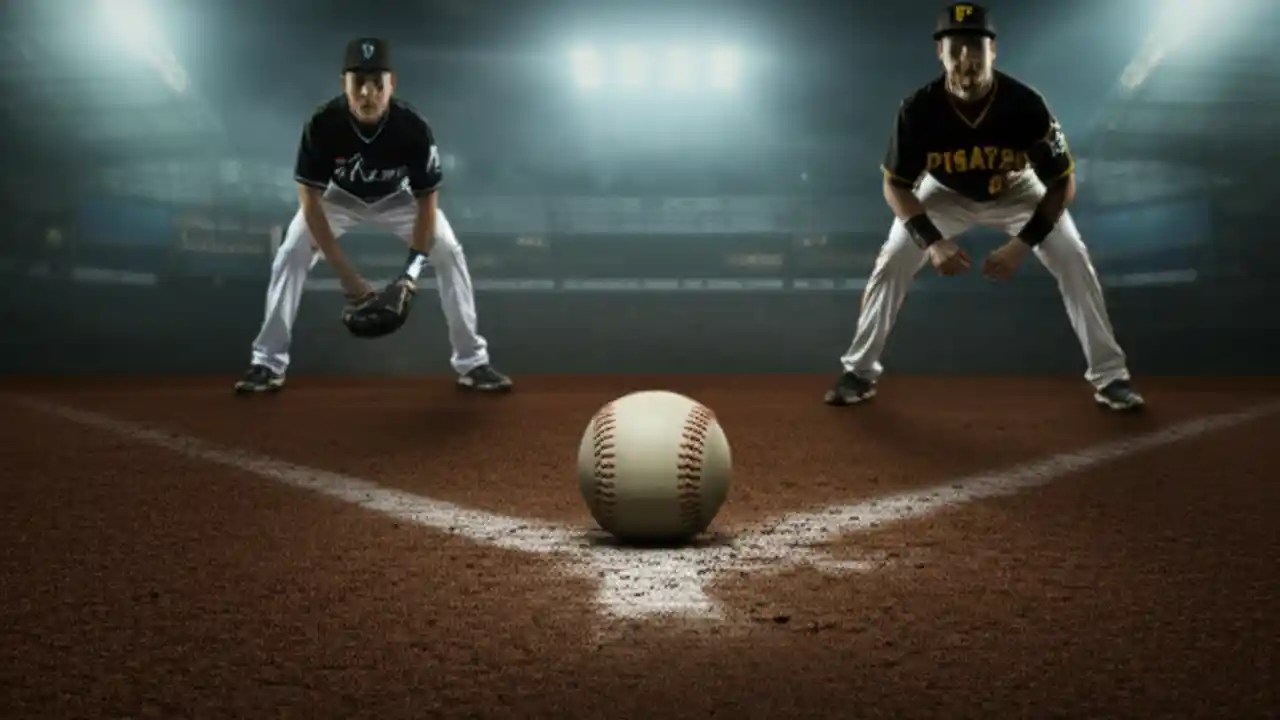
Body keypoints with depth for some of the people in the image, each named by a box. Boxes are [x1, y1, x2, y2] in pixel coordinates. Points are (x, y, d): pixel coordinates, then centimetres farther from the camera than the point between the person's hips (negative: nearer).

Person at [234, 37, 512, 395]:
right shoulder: (321, 124, -36)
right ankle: (268, 363, -8)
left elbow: (426, 202, -26)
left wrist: (412, 270, -35)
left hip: (398, 198, 0)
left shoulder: (415, 128, -36)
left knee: (449, 254, -15)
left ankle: (472, 362, -5)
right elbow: (310, 200, -30)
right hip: (340, 197, 0)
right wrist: (345, 272, -35)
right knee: (290, 255, -17)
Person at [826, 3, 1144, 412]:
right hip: (946, 194, 1)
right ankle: (860, 371, 2)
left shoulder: (1026, 104, -35)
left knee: (1075, 264, -13)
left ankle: (1109, 375, -1)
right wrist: (932, 242, -36)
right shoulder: (919, 109, -33)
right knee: (890, 265, -12)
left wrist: (1022, 244, -36)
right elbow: (895, 185, -21)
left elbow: (1063, 183, -25)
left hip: (1017, 192, 0)